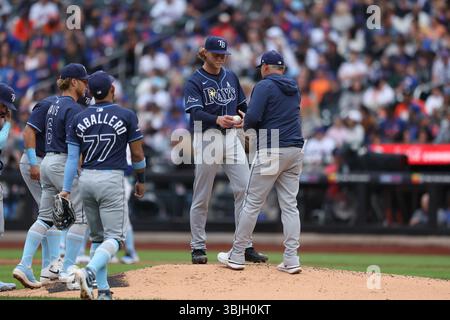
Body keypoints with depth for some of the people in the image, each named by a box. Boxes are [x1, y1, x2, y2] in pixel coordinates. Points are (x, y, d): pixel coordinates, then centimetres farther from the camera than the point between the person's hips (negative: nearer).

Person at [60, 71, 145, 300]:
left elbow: (72, 157, 2)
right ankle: (90, 272, -29)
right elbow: (137, 154, -1)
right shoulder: (126, 116, -4)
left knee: (97, 236, 15)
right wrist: (141, 180, 14)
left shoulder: (80, 119, 5)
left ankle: (103, 290, 10)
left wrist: (66, 189, 3)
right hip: (112, 180, -4)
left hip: (86, 179, 4)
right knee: (114, 236, -4)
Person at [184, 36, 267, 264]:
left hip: (231, 136, 5)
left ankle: (245, 246, -1)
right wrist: (217, 120, -37)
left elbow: (242, 104, 20)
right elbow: (196, 112, -18)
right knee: (202, 196, 1)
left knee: (244, 189, -4)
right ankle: (198, 247, 10)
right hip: (206, 137, -5)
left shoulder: (231, 77, 14)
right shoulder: (194, 82, -4)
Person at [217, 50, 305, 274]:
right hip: (295, 150, 7)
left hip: (271, 151, -7)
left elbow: (253, 117, -17)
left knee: (252, 203, 1)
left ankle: (237, 256, 6)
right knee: (290, 205, 5)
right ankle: (291, 260, -2)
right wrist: (250, 120, 26)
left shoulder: (264, 86, -7)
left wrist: (245, 124, 6)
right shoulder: (294, 89, 17)